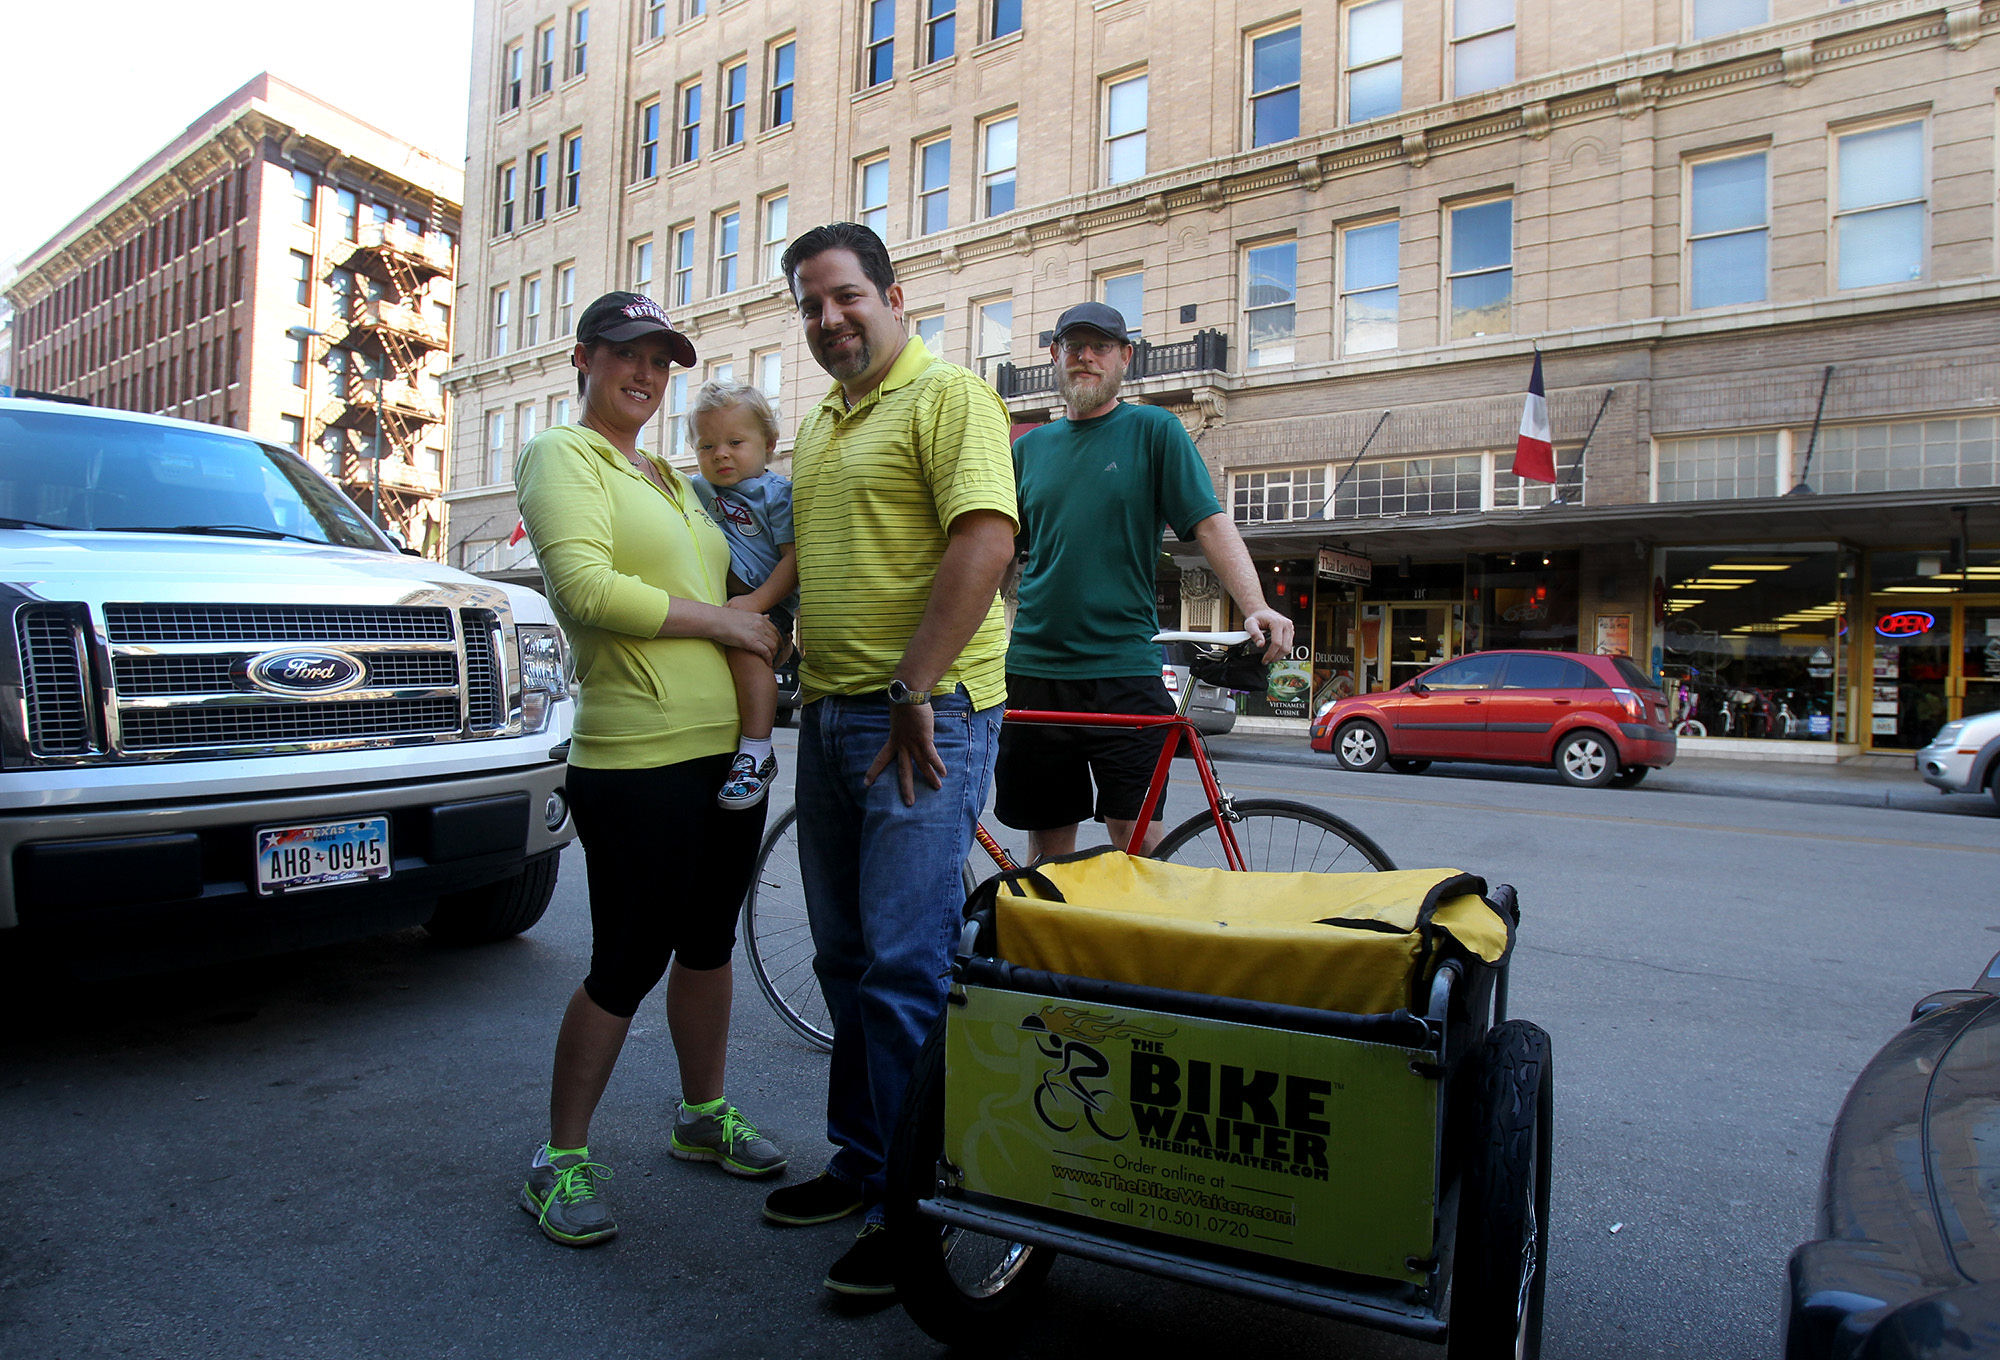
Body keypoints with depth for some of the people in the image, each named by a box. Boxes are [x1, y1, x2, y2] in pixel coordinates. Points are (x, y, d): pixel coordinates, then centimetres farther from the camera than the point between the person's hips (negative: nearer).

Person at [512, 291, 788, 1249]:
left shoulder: (668, 477, 22)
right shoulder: (561, 455, -3)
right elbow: (586, 588, -18)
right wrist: (722, 619, -14)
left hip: (727, 748, 8)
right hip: (637, 757, -8)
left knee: (708, 944, 17)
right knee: (628, 964, -1)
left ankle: (703, 1115, 34)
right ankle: (560, 1159, 18)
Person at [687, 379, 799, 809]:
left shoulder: (777, 492, -1)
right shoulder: (695, 489, 17)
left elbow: (794, 558, -10)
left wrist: (756, 601, -22)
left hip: (767, 602, -7)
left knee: (743, 643, -34)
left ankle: (757, 754, -28)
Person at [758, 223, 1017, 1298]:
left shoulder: (948, 395, -7)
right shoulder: (819, 422, 19)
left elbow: (984, 542, -20)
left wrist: (912, 695, -23)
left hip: (923, 717, -9)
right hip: (828, 715, 9)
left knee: (905, 967, -6)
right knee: (845, 957, 15)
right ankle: (861, 1159, 30)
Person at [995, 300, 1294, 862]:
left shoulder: (1153, 430, 4)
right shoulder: (1030, 447, 14)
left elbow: (1211, 525, -5)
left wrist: (1256, 608, -20)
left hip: (1125, 669, -3)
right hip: (1033, 669, 3)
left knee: (1137, 837, -5)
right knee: (1047, 844, 9)